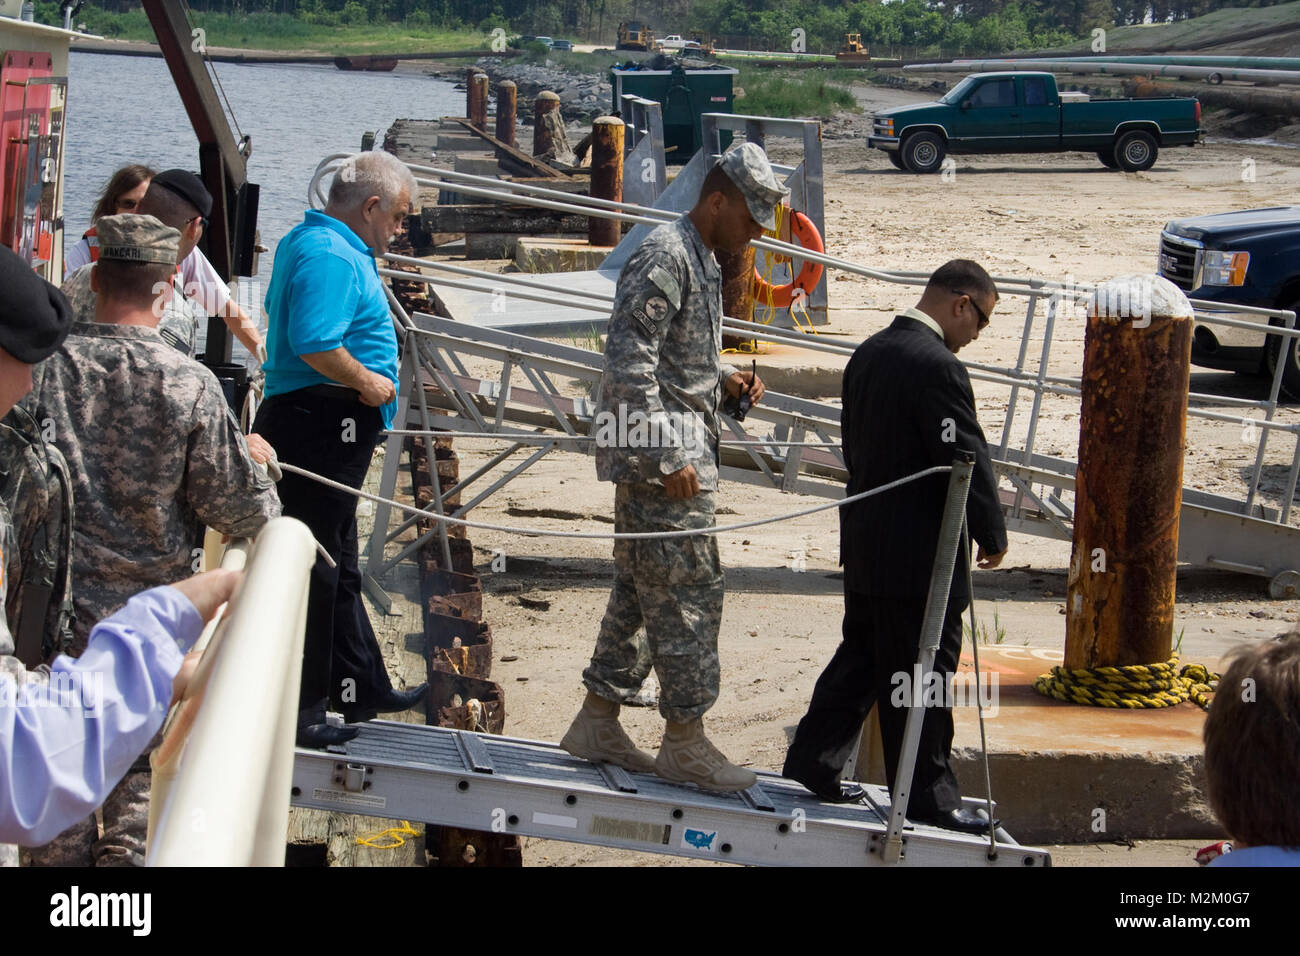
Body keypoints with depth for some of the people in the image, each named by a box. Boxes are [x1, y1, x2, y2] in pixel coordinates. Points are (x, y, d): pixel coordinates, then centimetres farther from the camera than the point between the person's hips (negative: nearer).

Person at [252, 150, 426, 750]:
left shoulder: (303, 242, 16)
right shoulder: (332, 257, -18)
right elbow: (315, 344, -31)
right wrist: (368, 382, -15)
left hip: (313, 425, 11)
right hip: (323, 425, -11)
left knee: (337, 567, 18)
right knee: (313, 570, -5)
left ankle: (362, 688, 29)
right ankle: (295, 714, 0)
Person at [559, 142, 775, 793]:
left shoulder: (700, 261, 17)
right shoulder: (664, 257, -16)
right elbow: (629, 361, -22)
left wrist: (724, 379, 9)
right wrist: (669, 458, -23)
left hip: (676, 455, 10)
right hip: (657, 457, -10)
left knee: (641, 589, 14)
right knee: (689, 592, -5)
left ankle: (597, 723, 21)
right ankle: (685, 743, 2)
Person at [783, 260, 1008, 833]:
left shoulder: (868, 354, 8)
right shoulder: (937, 367, -20)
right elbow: (968, 460, -18)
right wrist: (993, 537, -5)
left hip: (865, 543, 9)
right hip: (920, 555, -9)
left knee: (861, 657, 19)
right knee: (921, 674, 0)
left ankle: (810, 767, 23)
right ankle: (926, 799, 8)